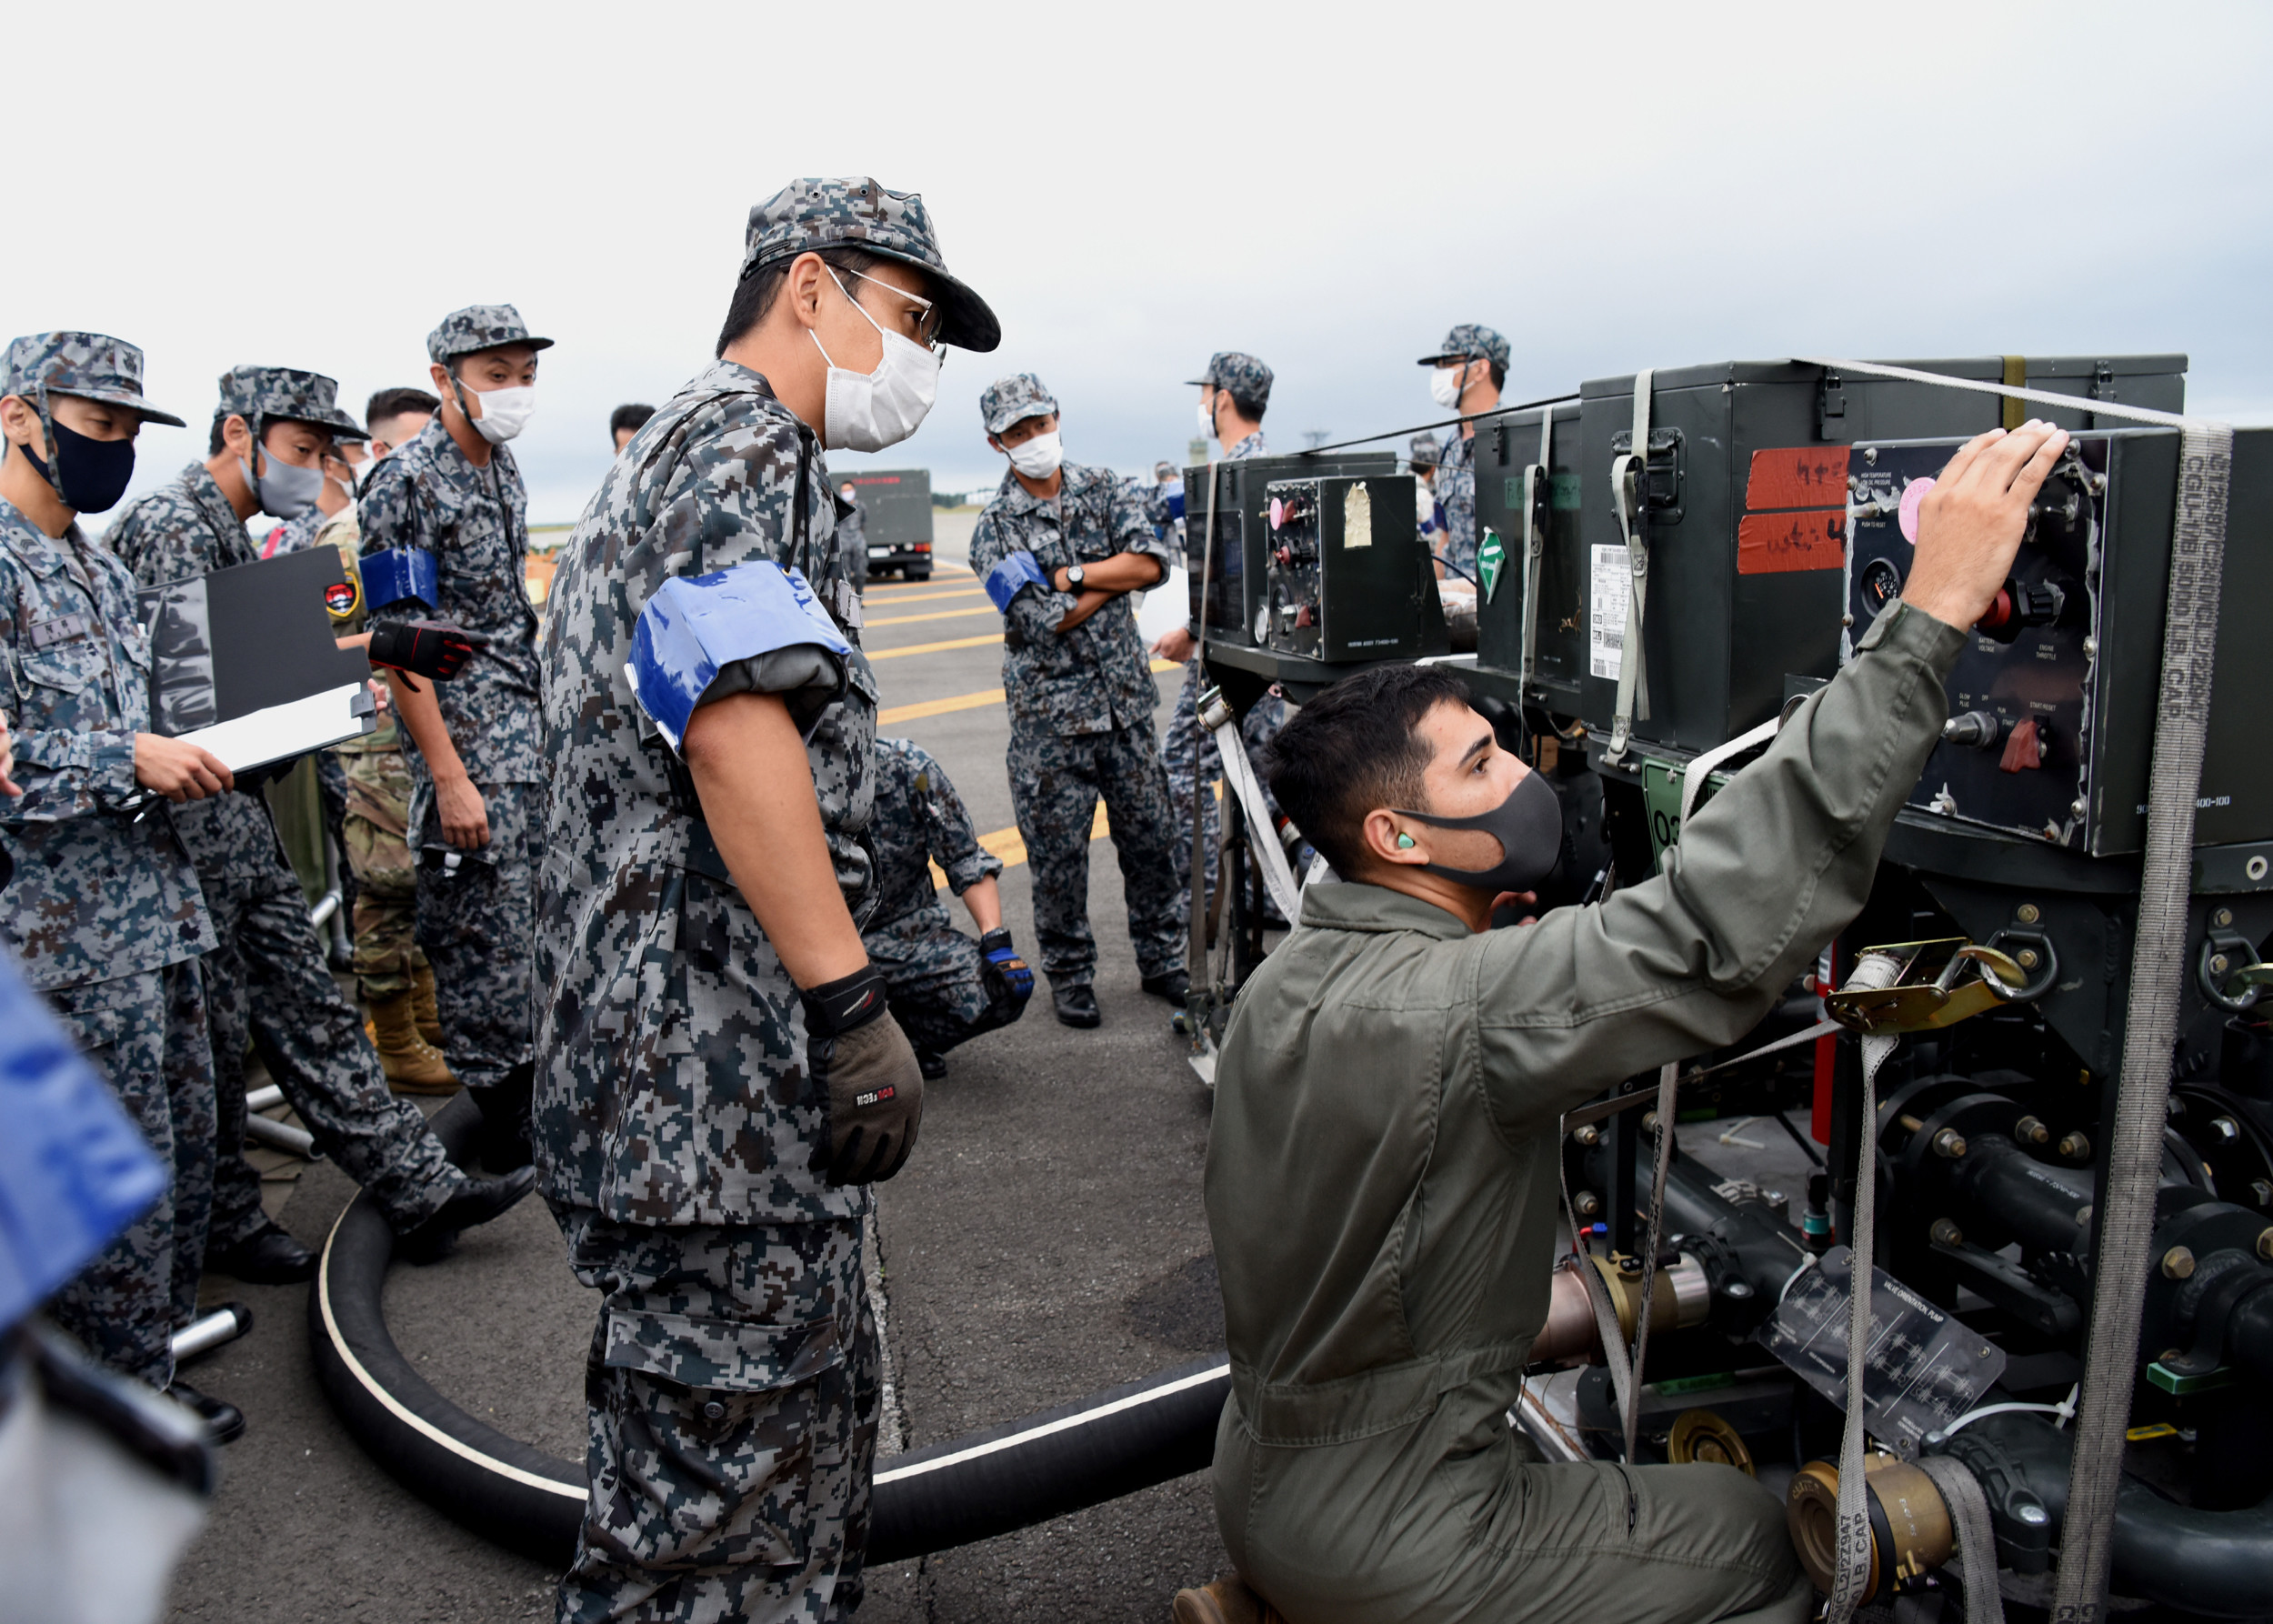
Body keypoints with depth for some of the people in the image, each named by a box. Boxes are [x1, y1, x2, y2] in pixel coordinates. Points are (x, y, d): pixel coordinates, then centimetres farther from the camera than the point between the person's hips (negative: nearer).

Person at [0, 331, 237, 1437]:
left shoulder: (102, 569, 15)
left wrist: (203, 748, 8)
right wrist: (131, 759, -23)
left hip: (155, 906, 9)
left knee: (184, 1141, 16)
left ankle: (151, 1351, 32)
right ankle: (130, 1390, 19)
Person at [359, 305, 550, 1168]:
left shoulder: (503, 469, 12)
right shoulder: (407, 483, -13)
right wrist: (450, 778, -21)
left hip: (534, 737, 8)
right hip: (469, 745, -8)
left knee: (547, 922, 13)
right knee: (487, 935, 0)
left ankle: (532, 1089, 29)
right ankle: (499, 1118, 13)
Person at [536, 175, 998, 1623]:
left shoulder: (676, 451, 24)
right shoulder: (743, 442, -11)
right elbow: (738, 728, -25)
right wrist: (854, 1008, -24)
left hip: (723, 1072, 11)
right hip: (722, 1075, -11)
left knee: (817, 1413, 21)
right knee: (726, 1465, 2)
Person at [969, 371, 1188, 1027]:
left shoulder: (1100, 488, 7)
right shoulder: (995, 529, -5)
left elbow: (1153, 562, -8)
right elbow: (1048, 622, -16)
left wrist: (1067, 574, -14)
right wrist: (1115, 575, -7)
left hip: (1125, 702, 3)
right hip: (1050, 714, -3)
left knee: (1149, 837, 11)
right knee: (1058, 852, 4)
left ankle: (1162, 961, 26)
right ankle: (1069, 975, 21)